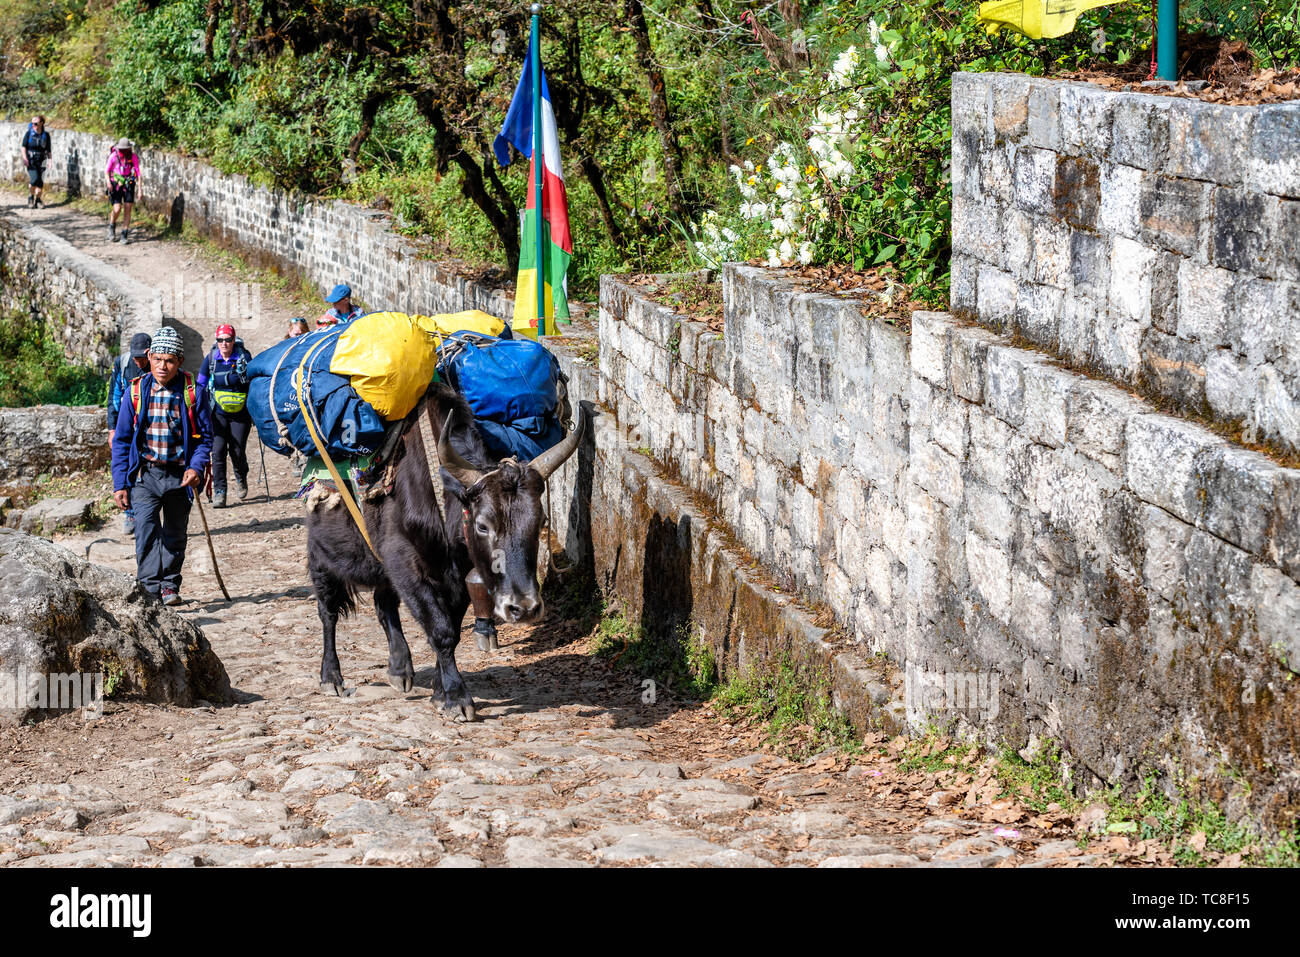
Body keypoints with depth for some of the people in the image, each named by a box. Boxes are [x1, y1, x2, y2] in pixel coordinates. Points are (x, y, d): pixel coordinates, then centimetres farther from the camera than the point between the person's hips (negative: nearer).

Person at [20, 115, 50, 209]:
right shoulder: (29, 134, 0)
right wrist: (25, 158, -12)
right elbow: (24, 147, 0)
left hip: (41, 161, 2)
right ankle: (31, 196, 7)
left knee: (41, 182, -4)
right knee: (34, 179, -17)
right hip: (30, 160, -2)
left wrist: (49, 159, -6)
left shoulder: (46, 135, 3)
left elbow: (48, 150, 6)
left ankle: (38, 201, 11)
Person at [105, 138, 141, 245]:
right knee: (117, 210, -12)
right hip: (116, 185, -1)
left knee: (127, 210, -3)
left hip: (129, 186, 1)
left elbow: (138, 173, -2)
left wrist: (139, 188, -8)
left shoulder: (133, 157, -7)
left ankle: (125, 235, 5)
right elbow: (106, 171, 0)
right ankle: (112, 226, 19)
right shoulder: (113, 156, -10)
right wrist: (108, 182, -17)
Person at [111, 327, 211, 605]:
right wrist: (120, 483, 0)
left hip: (179, 475, 1)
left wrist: (197, 467, -14)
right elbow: (122, 440, 5)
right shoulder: (136, 392, -1)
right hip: (145, 474, -1)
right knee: (146, 529, -17)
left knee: (175, 535, 12)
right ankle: (150, 588, -19)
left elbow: (205, 435, 4)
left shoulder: (190, 392, -3)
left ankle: (170, 585, 29)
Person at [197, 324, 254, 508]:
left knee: (237, 450, 0)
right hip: (218, 412, 1)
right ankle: (219, 492, -7)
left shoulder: (245, 357, -6)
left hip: (240, 412, -1)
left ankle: (241, 479, 32)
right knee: (218, 449, -11)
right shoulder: (210, 358, -1)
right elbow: (201, 386, 9)